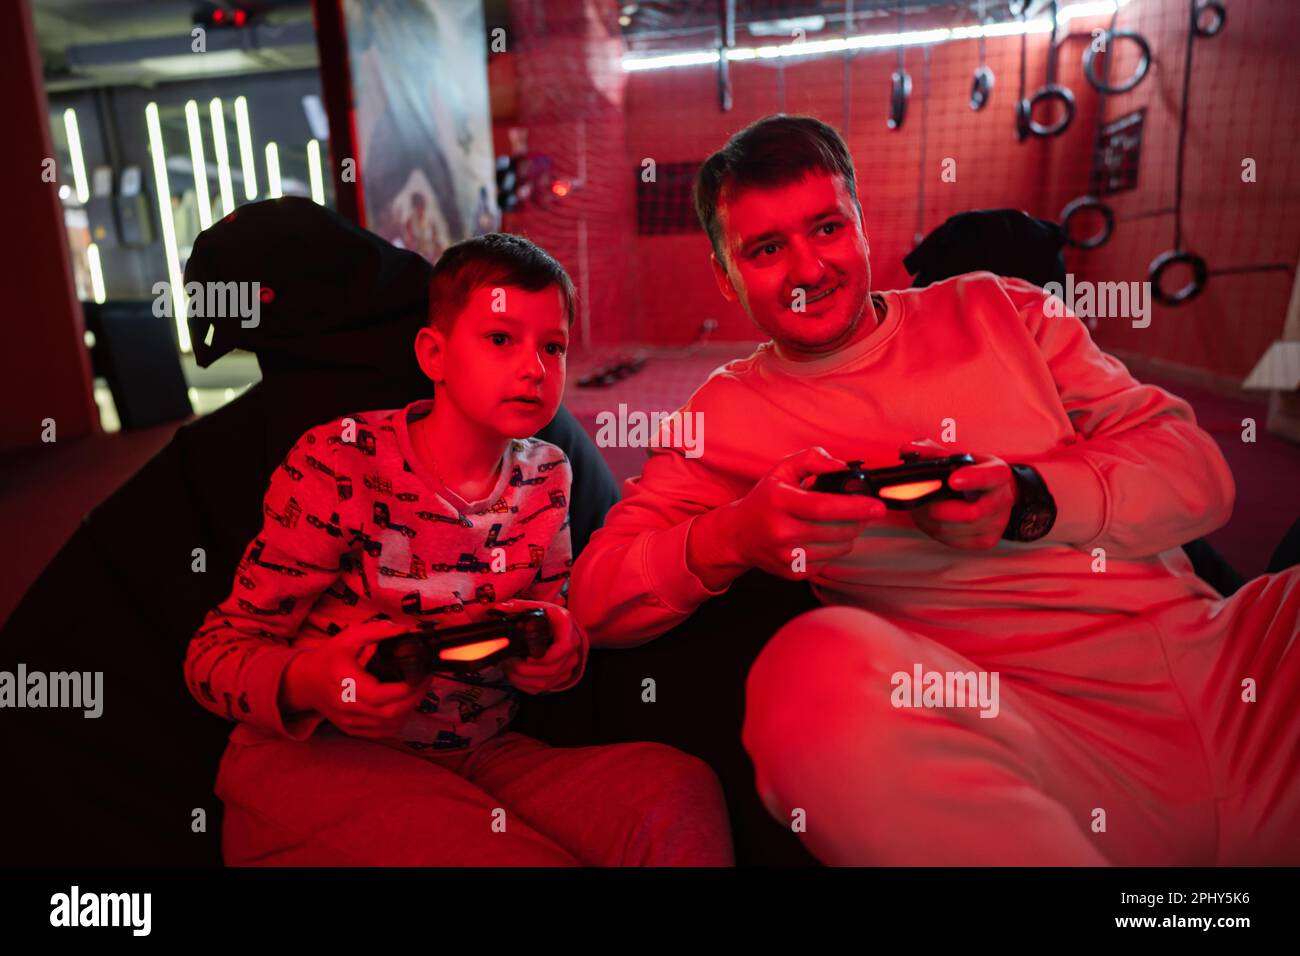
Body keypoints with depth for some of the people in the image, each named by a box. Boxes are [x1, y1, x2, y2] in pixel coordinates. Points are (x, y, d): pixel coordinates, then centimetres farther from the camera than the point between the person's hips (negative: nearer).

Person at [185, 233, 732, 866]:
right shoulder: (339, 463, -10)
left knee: (681, 787, -22)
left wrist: (560, 654, -13)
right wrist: (304, 684, -27)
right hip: (313, 756, -3)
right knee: (527, 855, -31)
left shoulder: (545, 478, 4)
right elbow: (215, 652, -5)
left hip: (479, 755, 4)